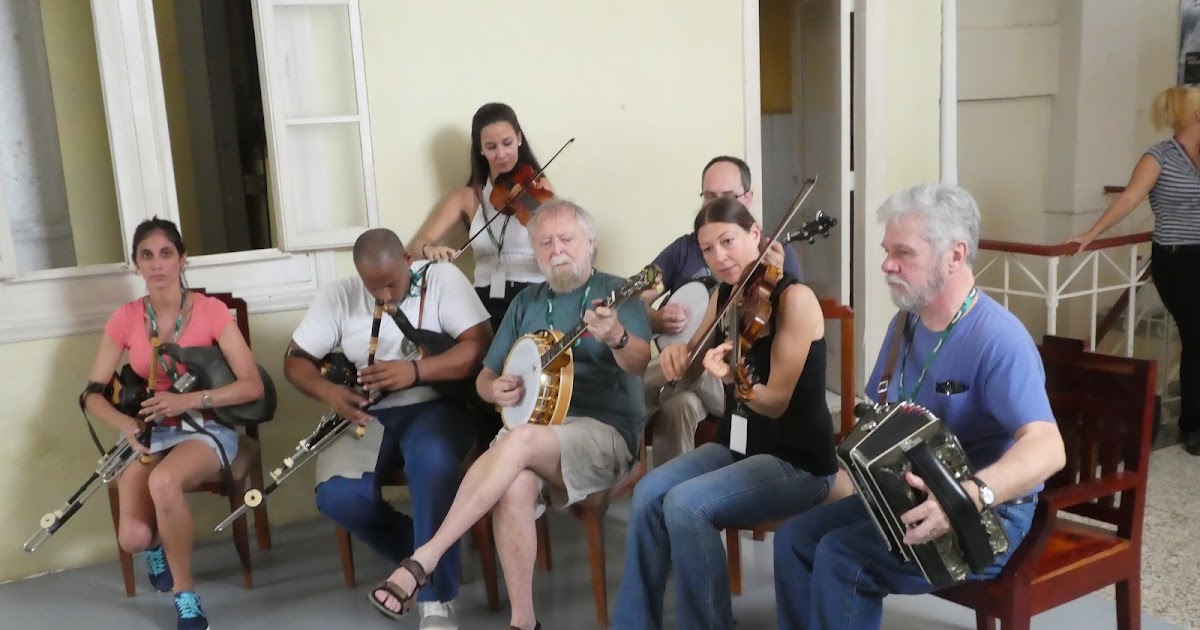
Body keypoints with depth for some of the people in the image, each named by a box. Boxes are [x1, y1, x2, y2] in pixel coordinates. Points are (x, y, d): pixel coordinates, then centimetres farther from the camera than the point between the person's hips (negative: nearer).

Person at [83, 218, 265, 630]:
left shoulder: (211, 311, -8)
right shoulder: (124, 319, 1)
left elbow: (253, 386, -12)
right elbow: (92, 394, 3)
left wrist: (189, 399, -26)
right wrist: (125, 424, -19)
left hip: (204, 429, -3)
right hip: (147, 433, 3)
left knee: (163, 481, -38)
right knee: (133, 539, -21)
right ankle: (158, 542, 21)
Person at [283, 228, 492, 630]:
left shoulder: (442, 278, -3)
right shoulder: (338, 295, 5)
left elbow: (481, 345, -12)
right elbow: (296, 360, 7)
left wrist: (415, 371, -25)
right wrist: (329, 392, -15)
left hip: (434, 406, -3)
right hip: (368, 415, 3)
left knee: (433, 462, -37)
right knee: (337, 495, -25)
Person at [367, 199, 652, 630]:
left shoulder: (617, 293, 2)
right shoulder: (526, 303, 17)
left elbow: (642, 366, -16)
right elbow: (484, 377, 20)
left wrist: (616, 338, -39)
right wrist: (495, 389, -5)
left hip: (604, 433, -4)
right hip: (534, 427, 4)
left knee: (520, 441, -34)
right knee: (514, 485, -31)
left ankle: (424, 559, -29)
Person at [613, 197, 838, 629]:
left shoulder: (795, 299, -17)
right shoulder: (725, 295, 5)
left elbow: (776, 402, -19)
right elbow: (692, 364, 14)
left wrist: (732, 378, -39)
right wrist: (678, 353, -10)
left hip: (797, 462, -7)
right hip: (738, 445, 7)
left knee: (685, 505, -26)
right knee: (649, 493, -15)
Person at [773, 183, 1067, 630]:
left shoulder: (998, 339, -23)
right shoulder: (906, 324, 5)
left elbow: (1047, 448, -34)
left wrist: (971, 494, -50)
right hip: (907, 496, 8)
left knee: (840, 557, -23)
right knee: (794, 537, -4)